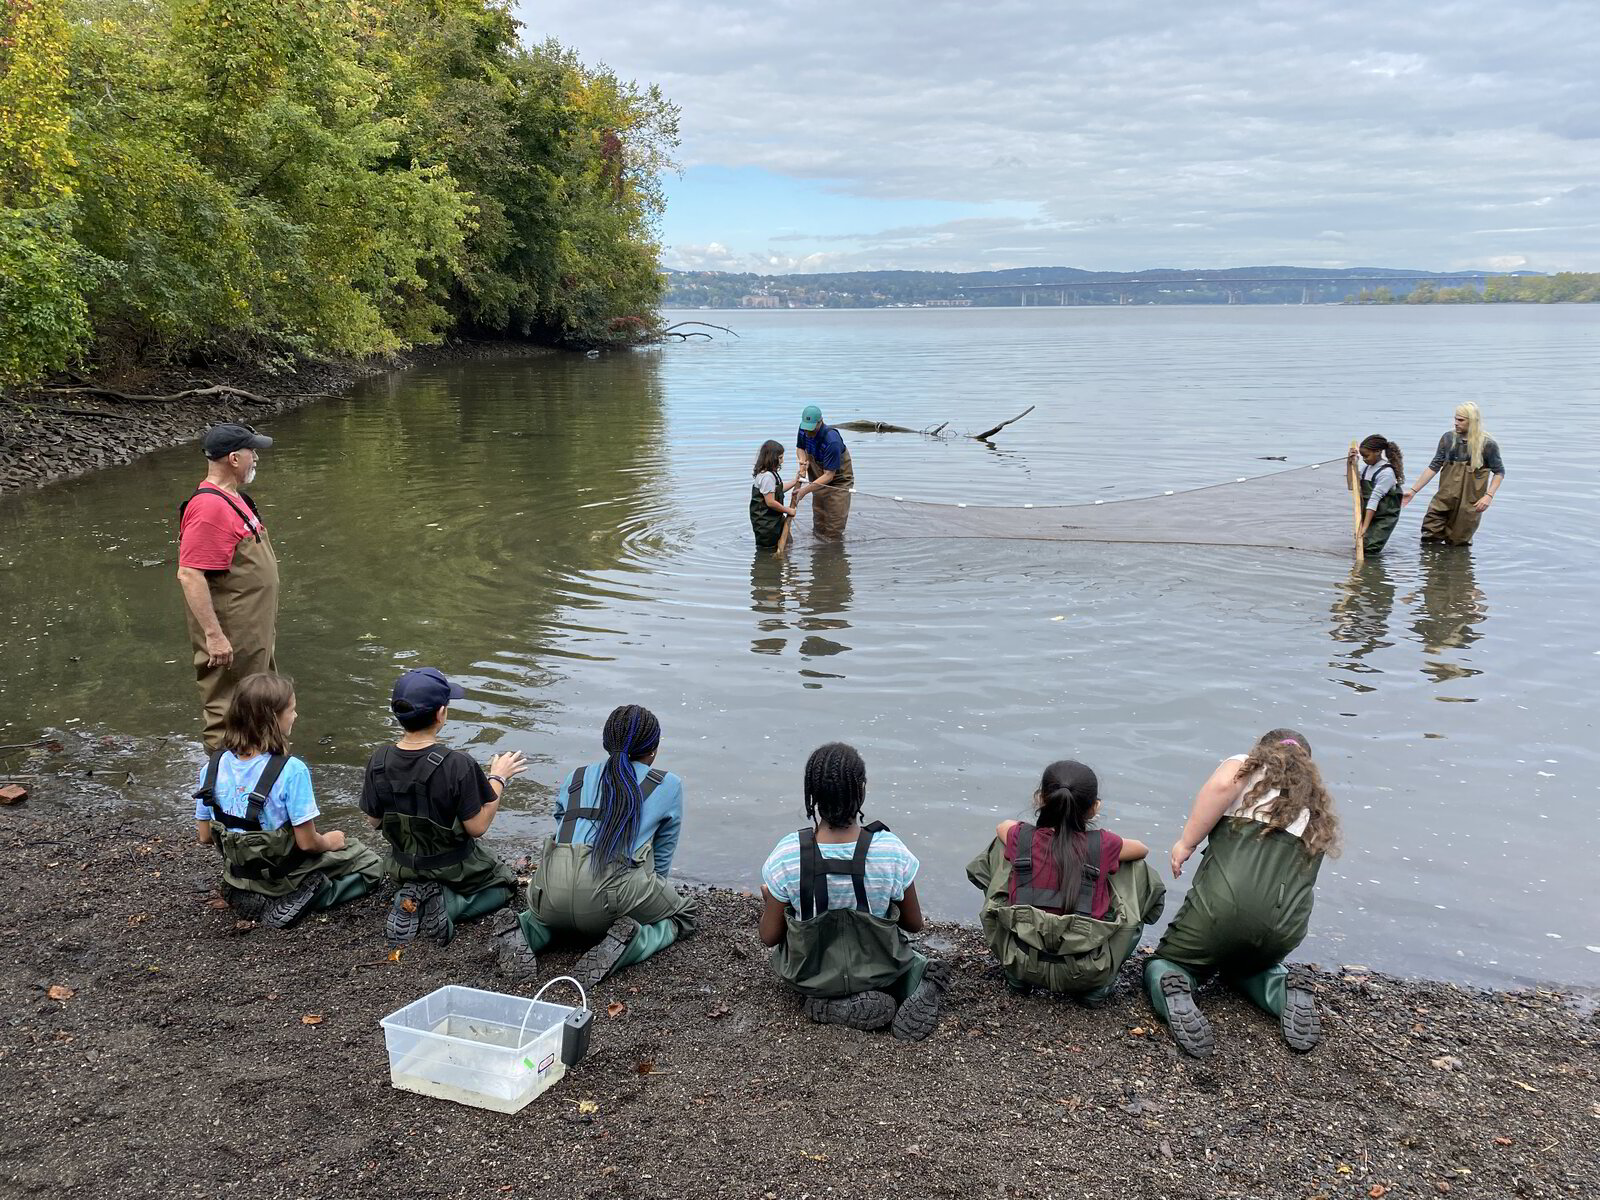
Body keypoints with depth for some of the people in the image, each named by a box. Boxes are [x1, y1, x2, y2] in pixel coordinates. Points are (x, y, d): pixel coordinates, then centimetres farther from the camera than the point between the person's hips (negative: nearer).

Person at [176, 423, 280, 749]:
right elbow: (189, 575, -27)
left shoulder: (235, 499, 12)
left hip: (255, 634, 11)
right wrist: (214, 635, -29)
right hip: (230, 642, -11)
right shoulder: (209, 507, -22)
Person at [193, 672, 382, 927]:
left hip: (238, 879, 6)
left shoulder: (213, 766, -12)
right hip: (284, 878, -6)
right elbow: (307, 842, -22)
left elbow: (204, 836, -3)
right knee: (371, 864, 13)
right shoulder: (291, 771, -28)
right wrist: (329, 842, 0)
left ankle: (254, 897, 10)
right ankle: (293, 901, -3)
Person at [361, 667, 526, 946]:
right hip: (453, 868, -5)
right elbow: (477, 827, -21)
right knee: (503, 883, 25)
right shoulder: (458, 766, -31)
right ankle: (447, 906, -4)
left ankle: (413, 900, 2)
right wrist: (498, 779, -11)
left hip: (403, 868, 5)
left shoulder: (379, 761, -16)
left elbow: (373, 821, -4)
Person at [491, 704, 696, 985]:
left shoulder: (574, 779, 26)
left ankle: (522, 930, 6)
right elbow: (662, 856, 26)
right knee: (683, 914, 25)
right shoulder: (668, 785, 17)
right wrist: (646, 896, 45)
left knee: (550, 911, 40)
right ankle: (627, 943, -5)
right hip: (617, 889, -4)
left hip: (551, 886, 4)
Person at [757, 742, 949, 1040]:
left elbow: (770, 937, -12)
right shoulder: (893, 852, -24)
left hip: (811, 978, 0)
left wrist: (769, 902, 10)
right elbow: (914, 925, -7)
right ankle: (919, 990, -1)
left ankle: (837, 1006, 5)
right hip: (879, 972, 1)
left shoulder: (787, 856, -25)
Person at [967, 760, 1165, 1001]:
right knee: (1139, 874, 15)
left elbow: (1003, 826, 22)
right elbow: (1142, 849, 16)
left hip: (1022, 964, 1)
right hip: (1086, 975, -1)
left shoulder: (1020, 838, -5)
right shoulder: (1103, 845, -9)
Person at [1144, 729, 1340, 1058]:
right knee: (1250, 966, 37)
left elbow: (1222, 784, -11)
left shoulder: (1247, 766, 15)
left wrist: (1186, 843, -6)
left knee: (1165, 962, 19)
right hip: (1285, 925, 5)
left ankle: (1173, 991, -15)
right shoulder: (1318, 805, 28)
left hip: (1223, 903, -4)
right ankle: (1287, 991, 5)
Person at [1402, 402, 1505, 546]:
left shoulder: (1487, 444, -8)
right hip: (1445, 498, 3)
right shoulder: (1448, 438, 1)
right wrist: (1414, 490, 2)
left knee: (1458, 543, 3)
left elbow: (1499, 472, 2)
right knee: (1429, 539, -2)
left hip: (1470, 503, -3)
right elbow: (1434, 467, 6)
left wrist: (1489, 496, -11)